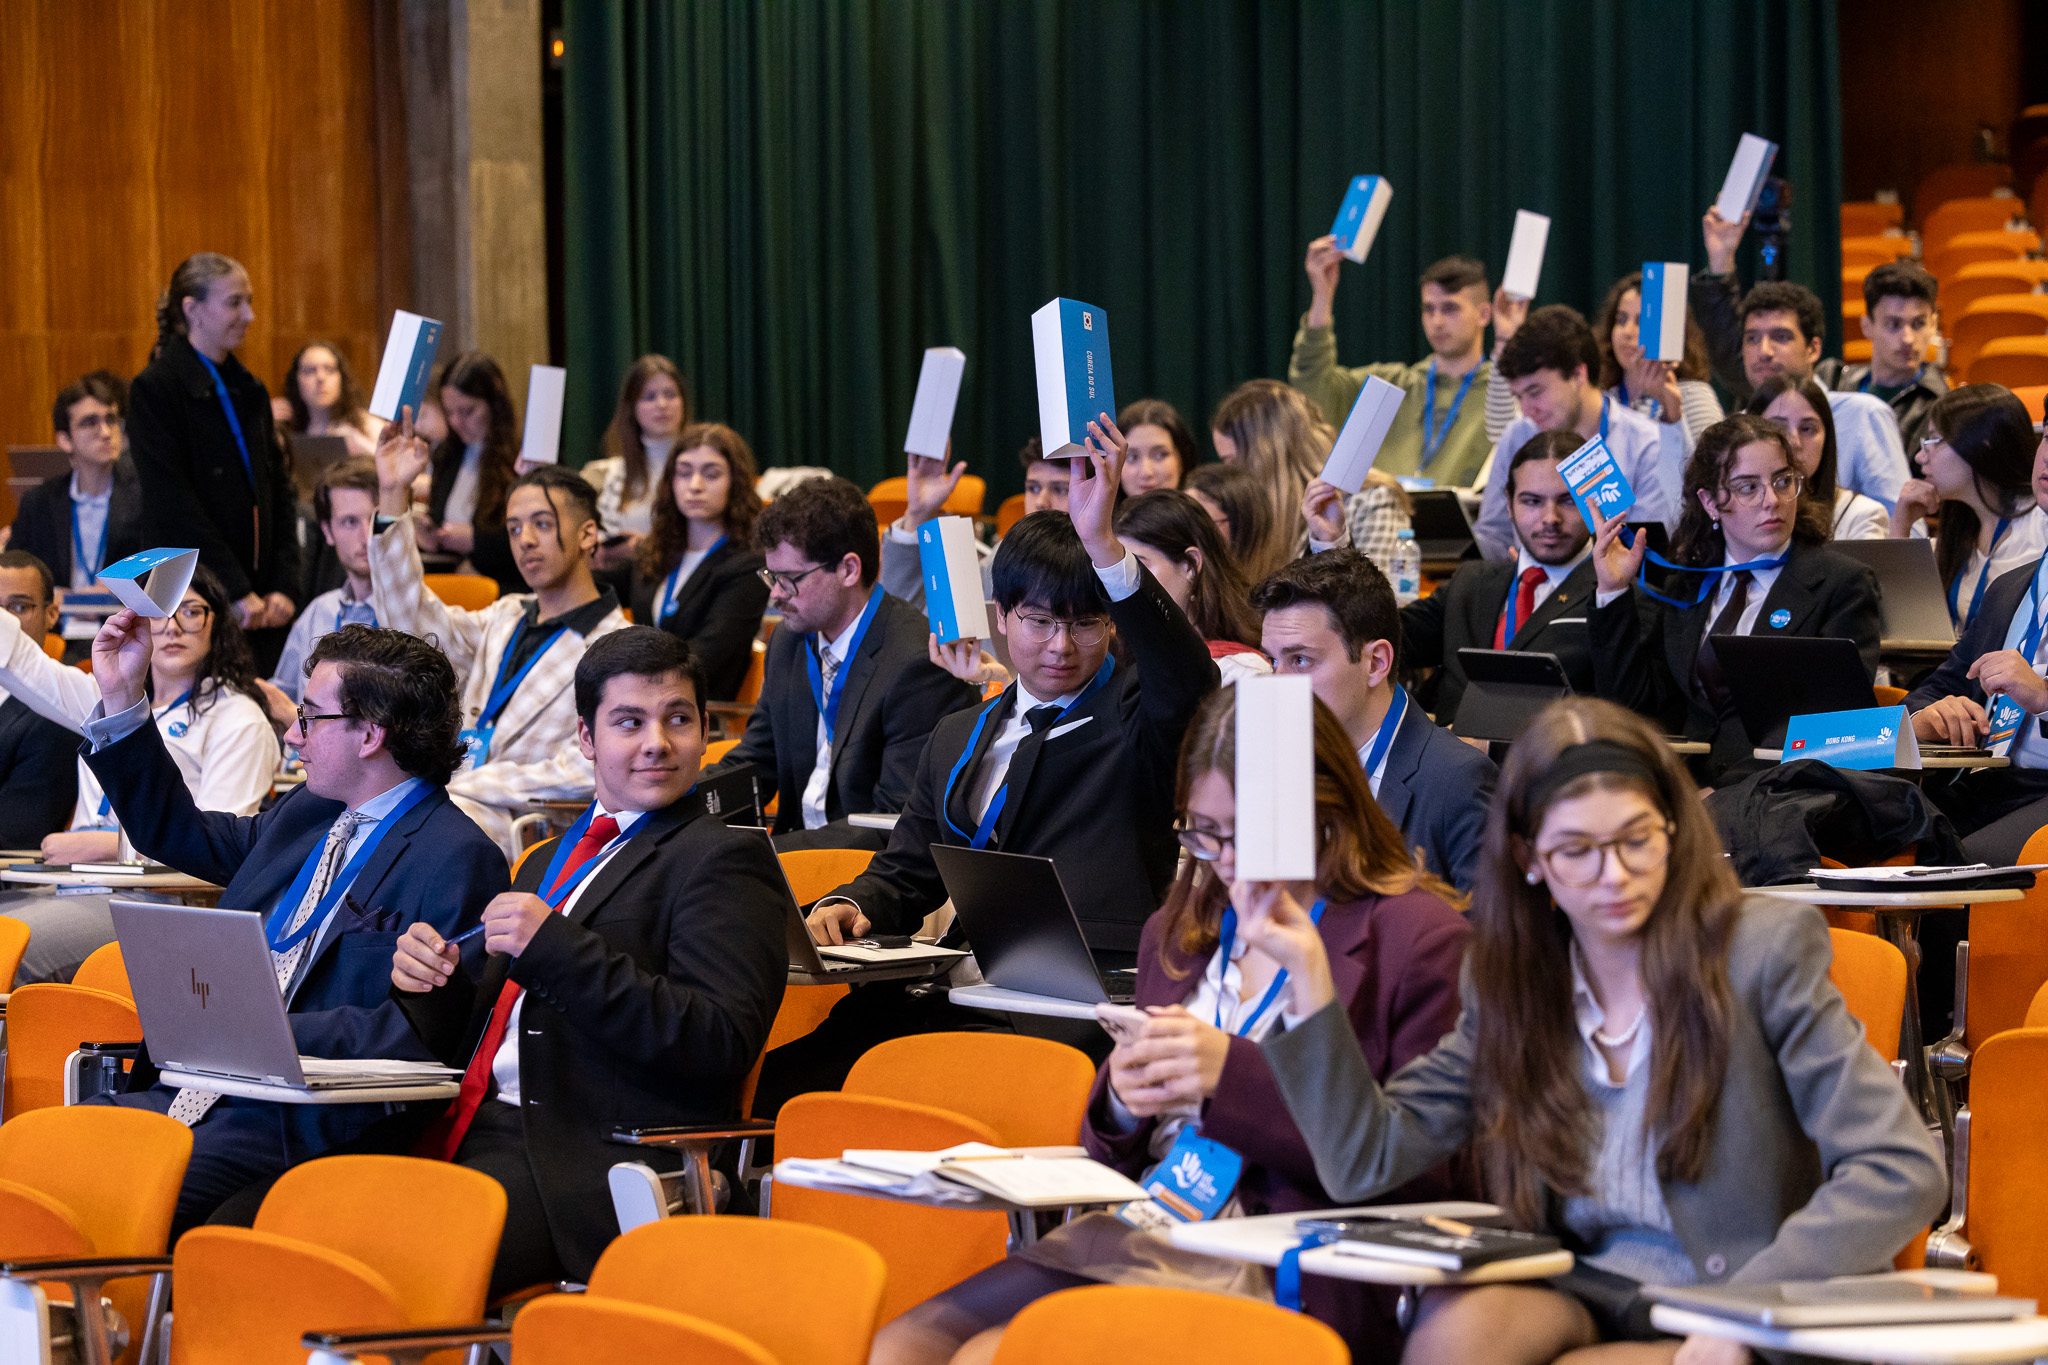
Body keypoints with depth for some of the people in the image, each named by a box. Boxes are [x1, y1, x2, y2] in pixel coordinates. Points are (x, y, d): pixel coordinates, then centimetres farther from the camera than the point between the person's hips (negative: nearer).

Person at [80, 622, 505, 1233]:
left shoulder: (460, 862, -8)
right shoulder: (303, 815, 20)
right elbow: (175, 832, 35)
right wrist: (122, 699, 27)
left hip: (302, 1122, -8)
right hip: (190, 1088, 8)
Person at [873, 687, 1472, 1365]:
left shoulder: (1418, 935, -2)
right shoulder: (1178, 931, 19)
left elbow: (1421, 1178, -10)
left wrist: (1236, 1077, -15)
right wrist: (1120, 1100, 0)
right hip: (1135, 1228, 7)